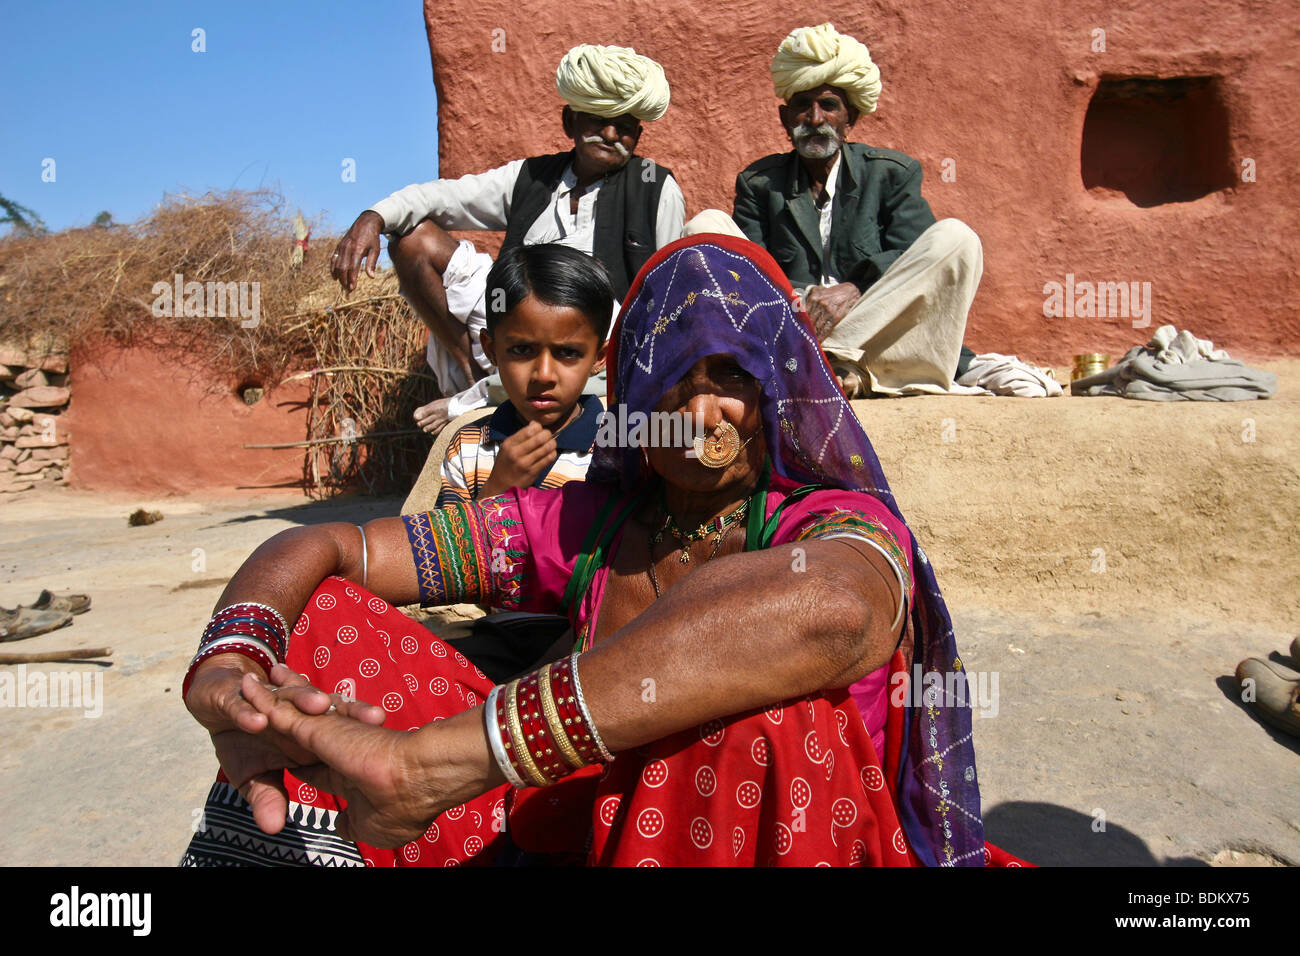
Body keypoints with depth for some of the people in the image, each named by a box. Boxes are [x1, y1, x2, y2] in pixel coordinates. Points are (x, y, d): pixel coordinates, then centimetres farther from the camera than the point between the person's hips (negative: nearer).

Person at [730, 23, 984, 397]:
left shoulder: (894, 173, 14)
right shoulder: (758, 182, 16)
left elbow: (916, 263, -1)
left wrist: (855, 290, -21)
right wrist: (803, 299, -18)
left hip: (877, 335, 0)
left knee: (957, 238, -19)